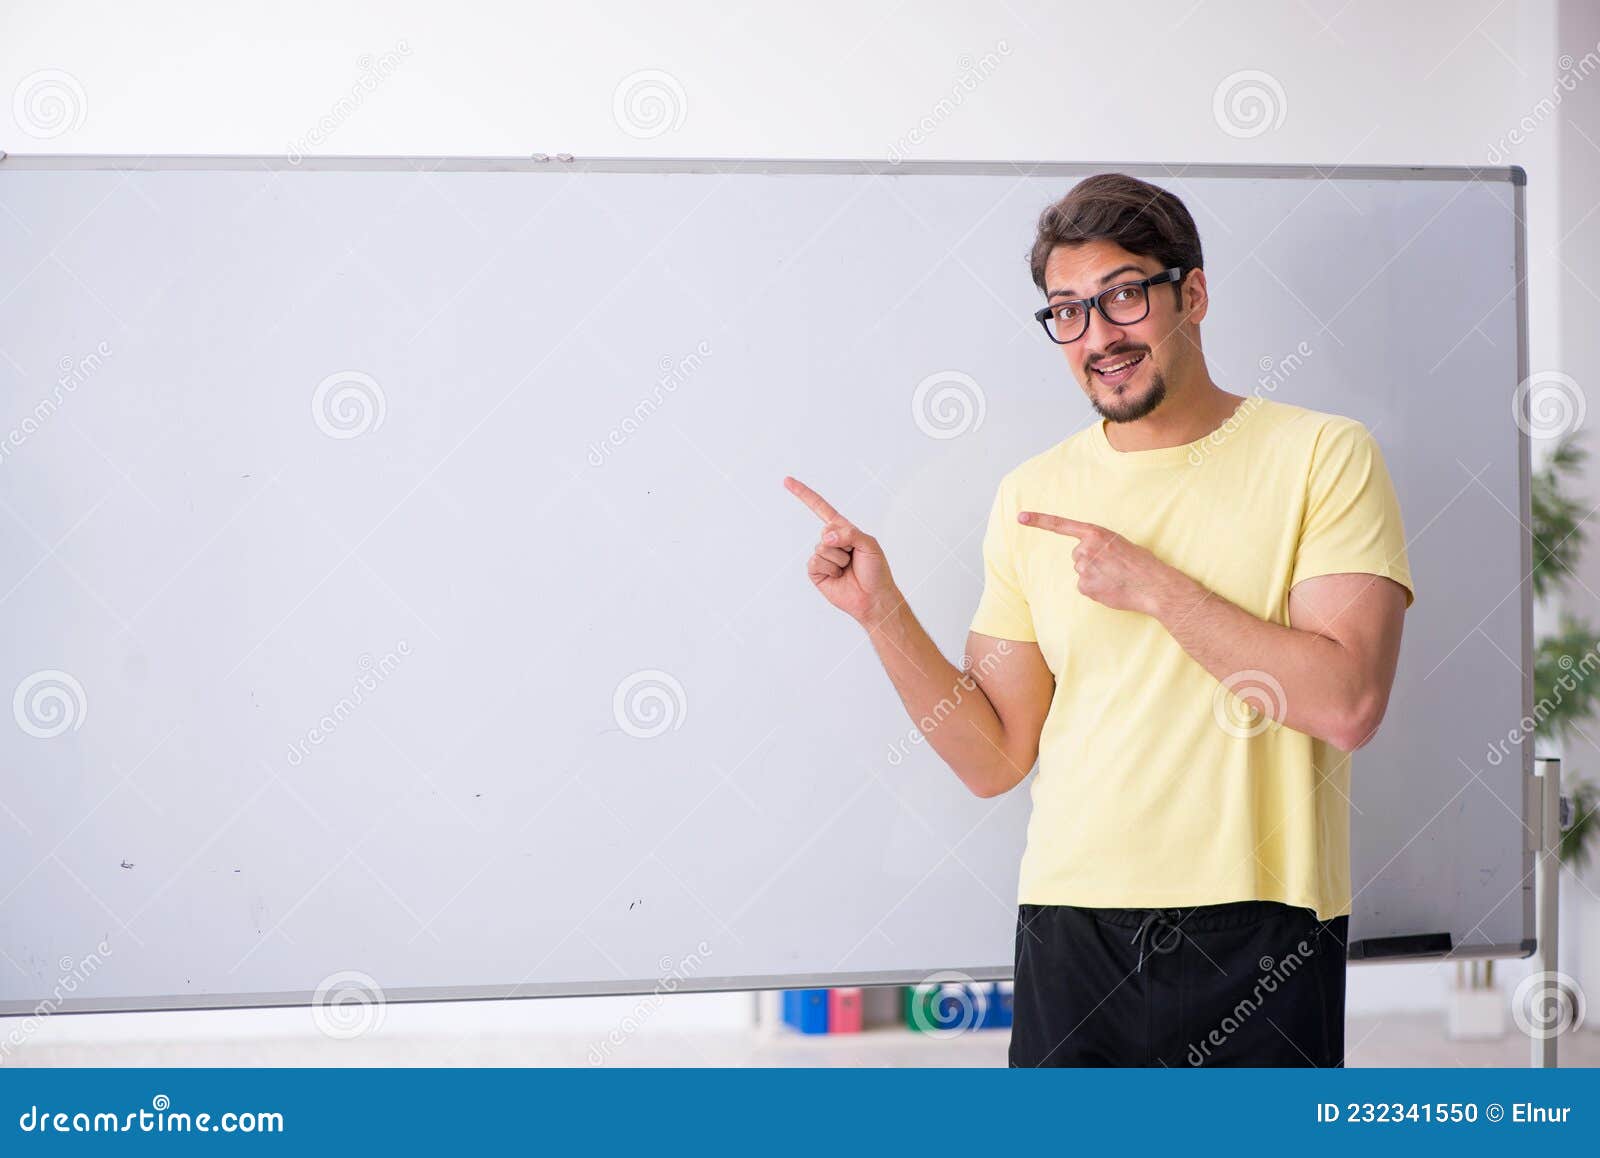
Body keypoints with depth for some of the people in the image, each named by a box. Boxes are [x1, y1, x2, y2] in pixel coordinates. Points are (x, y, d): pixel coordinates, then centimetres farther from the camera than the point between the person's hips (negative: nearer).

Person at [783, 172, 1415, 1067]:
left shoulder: (1322, 455, -3)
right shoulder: (1032, 496, 9)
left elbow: (1349, 704, -14)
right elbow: (995, 758, 9)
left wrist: (1154, 587, -14)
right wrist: (881, 613, -2)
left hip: (1261, 930, -3)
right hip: (1075, 926, 3)